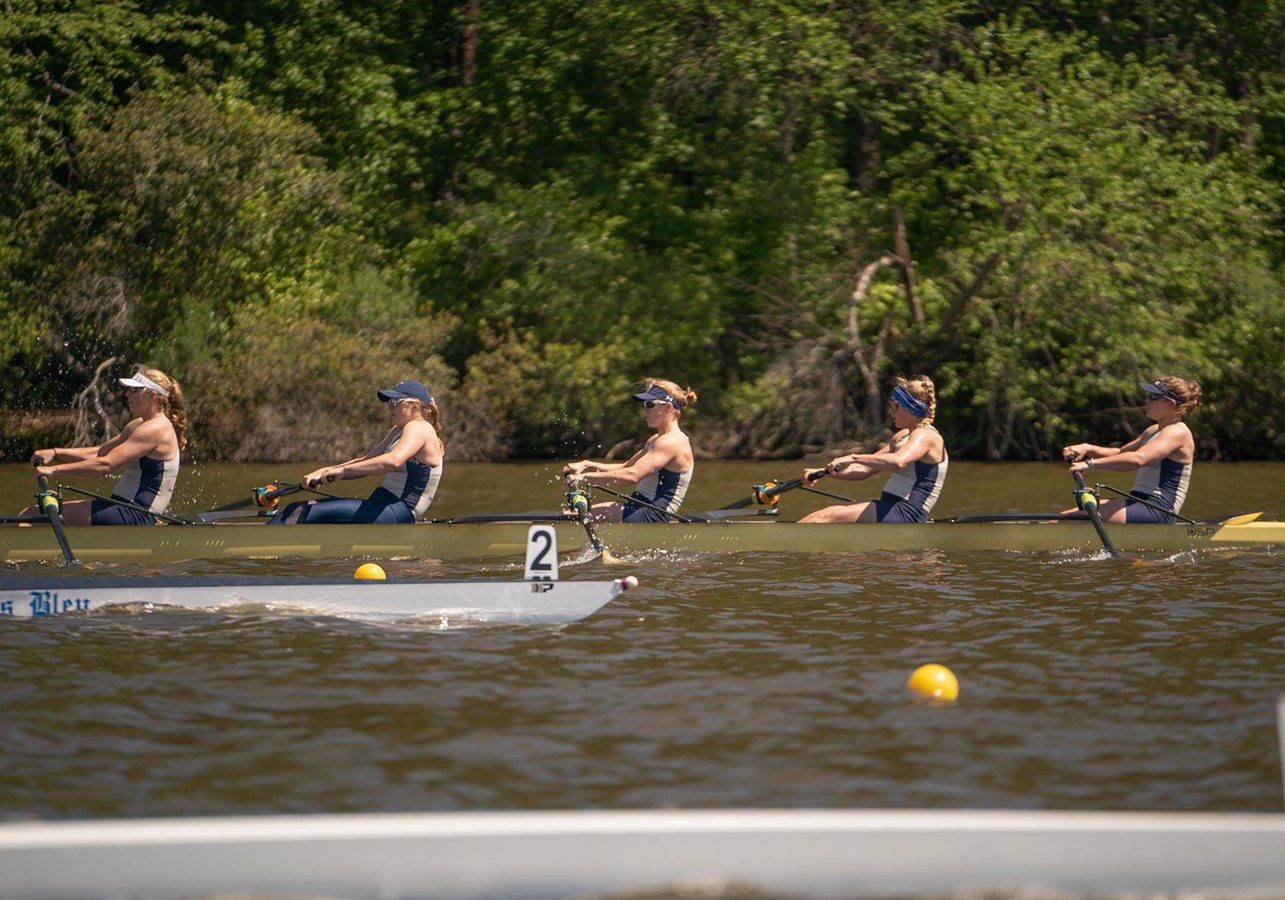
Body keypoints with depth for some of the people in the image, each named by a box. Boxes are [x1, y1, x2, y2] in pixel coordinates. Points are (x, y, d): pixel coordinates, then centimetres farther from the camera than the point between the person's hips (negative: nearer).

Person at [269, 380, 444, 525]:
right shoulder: (398, 431, 22)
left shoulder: (418, 428, -11)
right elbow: (366, 461, 17)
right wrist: (323, 472, 2)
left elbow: (394, 461, -31)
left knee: (305, 512, -22)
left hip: (397, 513, -10)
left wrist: (342, 470, -30)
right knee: (297, 509, 2)